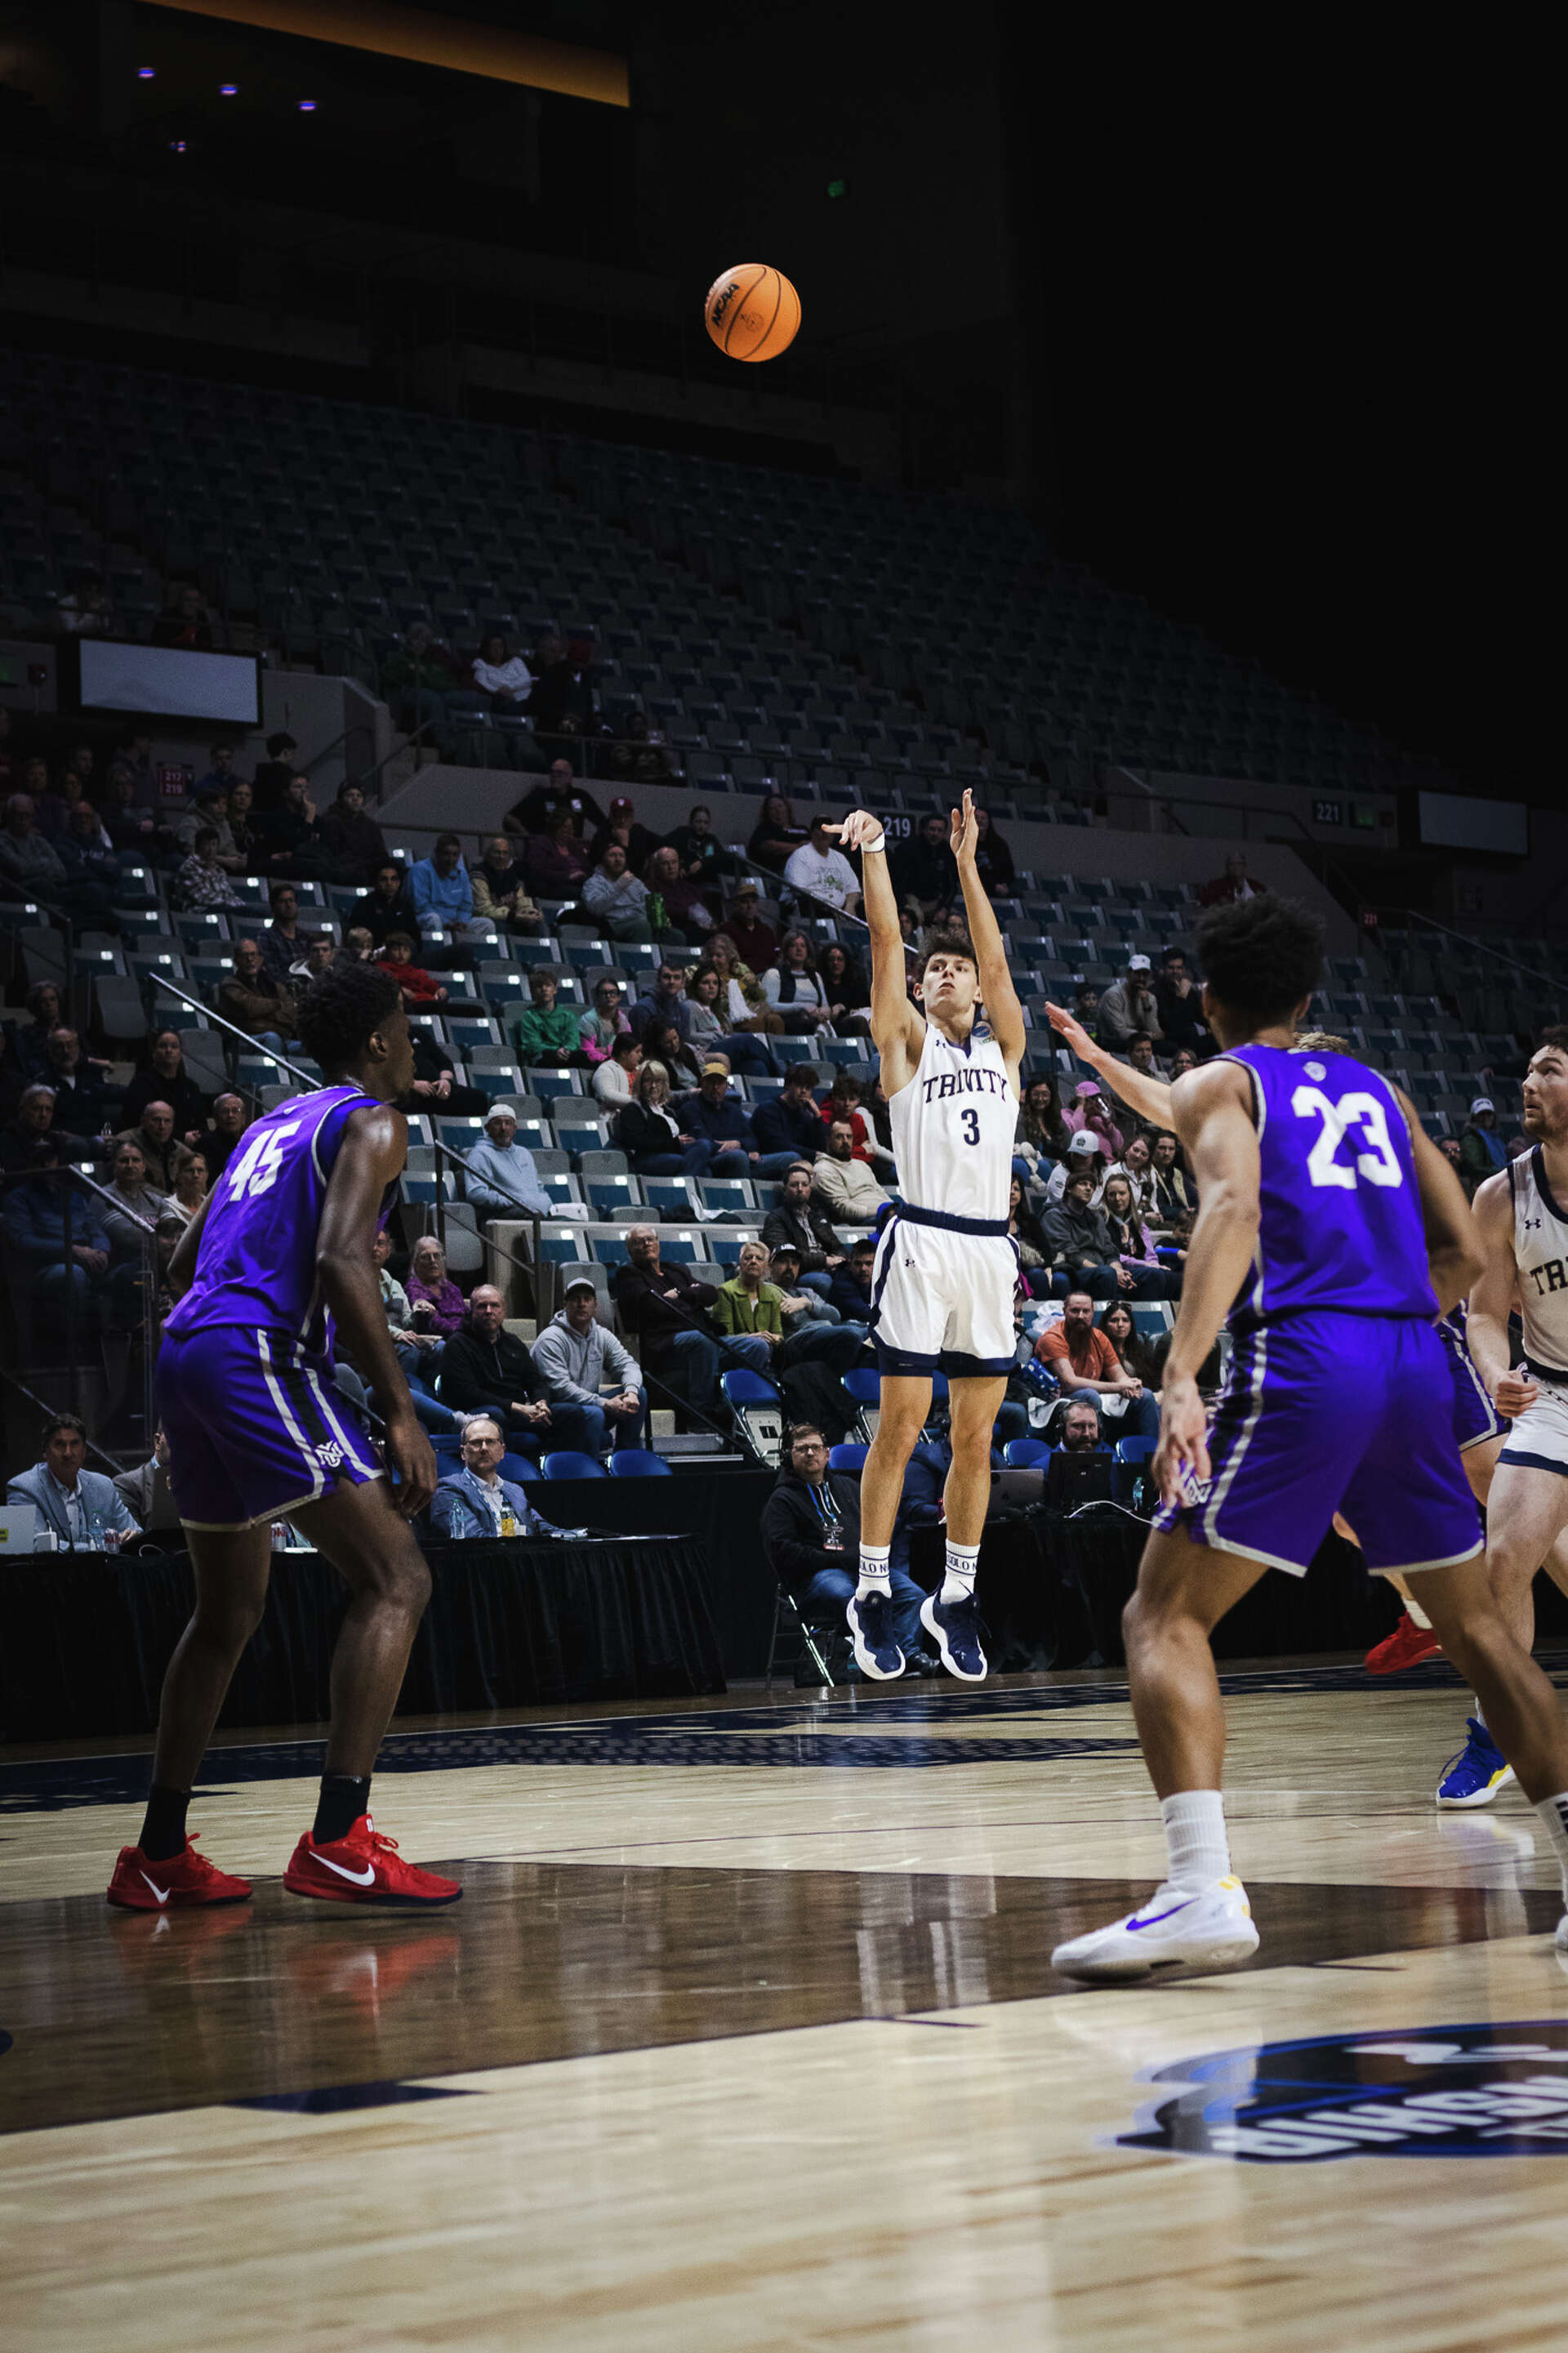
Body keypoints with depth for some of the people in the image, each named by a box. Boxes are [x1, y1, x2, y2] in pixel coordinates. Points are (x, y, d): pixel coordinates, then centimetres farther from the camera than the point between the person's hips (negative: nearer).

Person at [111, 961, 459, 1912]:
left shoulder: (277, 1123, 26)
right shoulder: (371, 1122, -1)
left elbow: (185, 1261, 26)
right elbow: (341, 1261, -17)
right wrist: (402, 1413, -18)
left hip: (189, 1347, 9)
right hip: (262, 1353, -9)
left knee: (230, 1611, 20)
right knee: (395, 1580, -10)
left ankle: (160, 1855, 23)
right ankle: (339, 1841, -21)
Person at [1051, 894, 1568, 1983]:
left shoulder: (1217, 1084, 8)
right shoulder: (1376, 1088, 24)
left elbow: (1234, 1209, -13)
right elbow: (1465, 1256, 21)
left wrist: (1182, 1375, -24)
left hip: (1300, 1362, -5)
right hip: (1415, 1362, 5)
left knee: (1165, 1616, -3)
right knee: (1475, 1622, 20)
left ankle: (1206, 1890, -20)